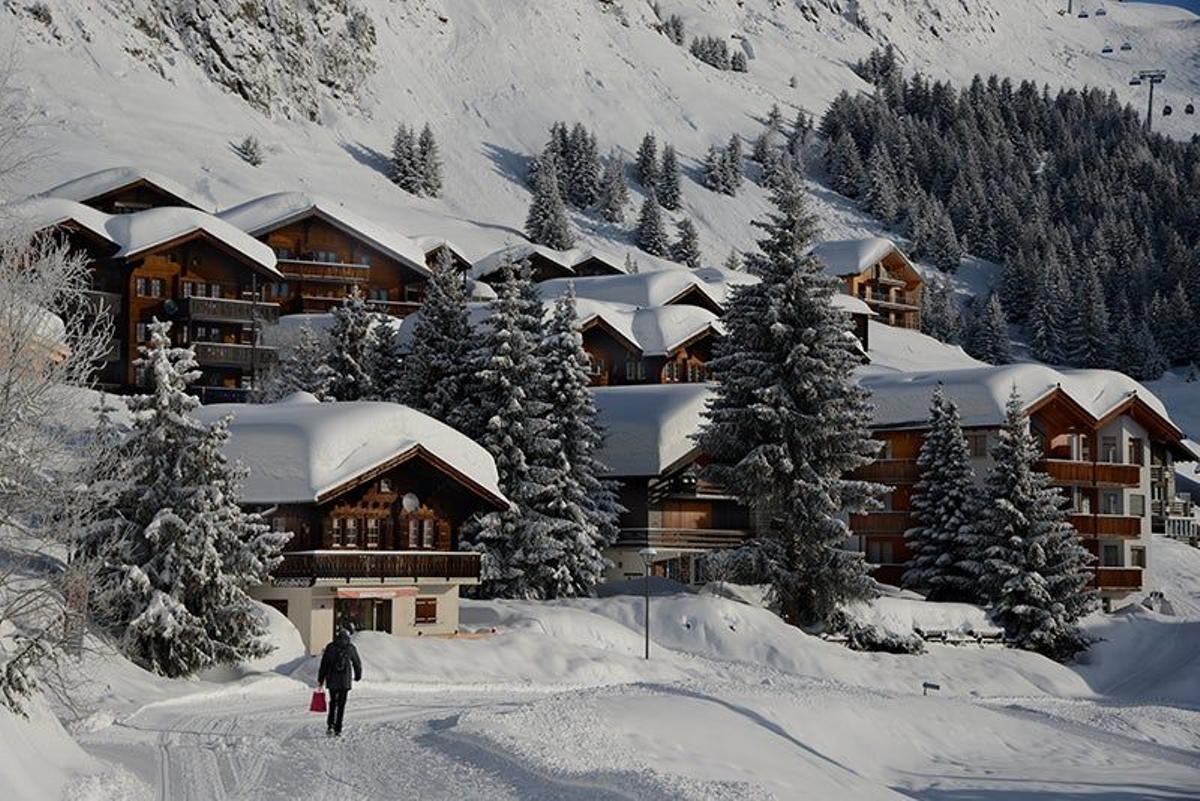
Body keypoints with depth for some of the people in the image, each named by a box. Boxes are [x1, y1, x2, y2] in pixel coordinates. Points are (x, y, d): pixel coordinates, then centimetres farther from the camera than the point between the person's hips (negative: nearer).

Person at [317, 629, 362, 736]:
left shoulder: (330, 647, -1)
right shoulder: (351, 648, 1)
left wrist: (320, 681, 4)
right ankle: (338, 730, 1)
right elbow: (357, 664, 11)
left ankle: (330, 725, 3)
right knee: (341, 705, 6)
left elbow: (324, 665, -1)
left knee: (333, 702, 18)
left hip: (332, 681, 0)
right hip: (345, 682, 0)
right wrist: (358, 676, 29)